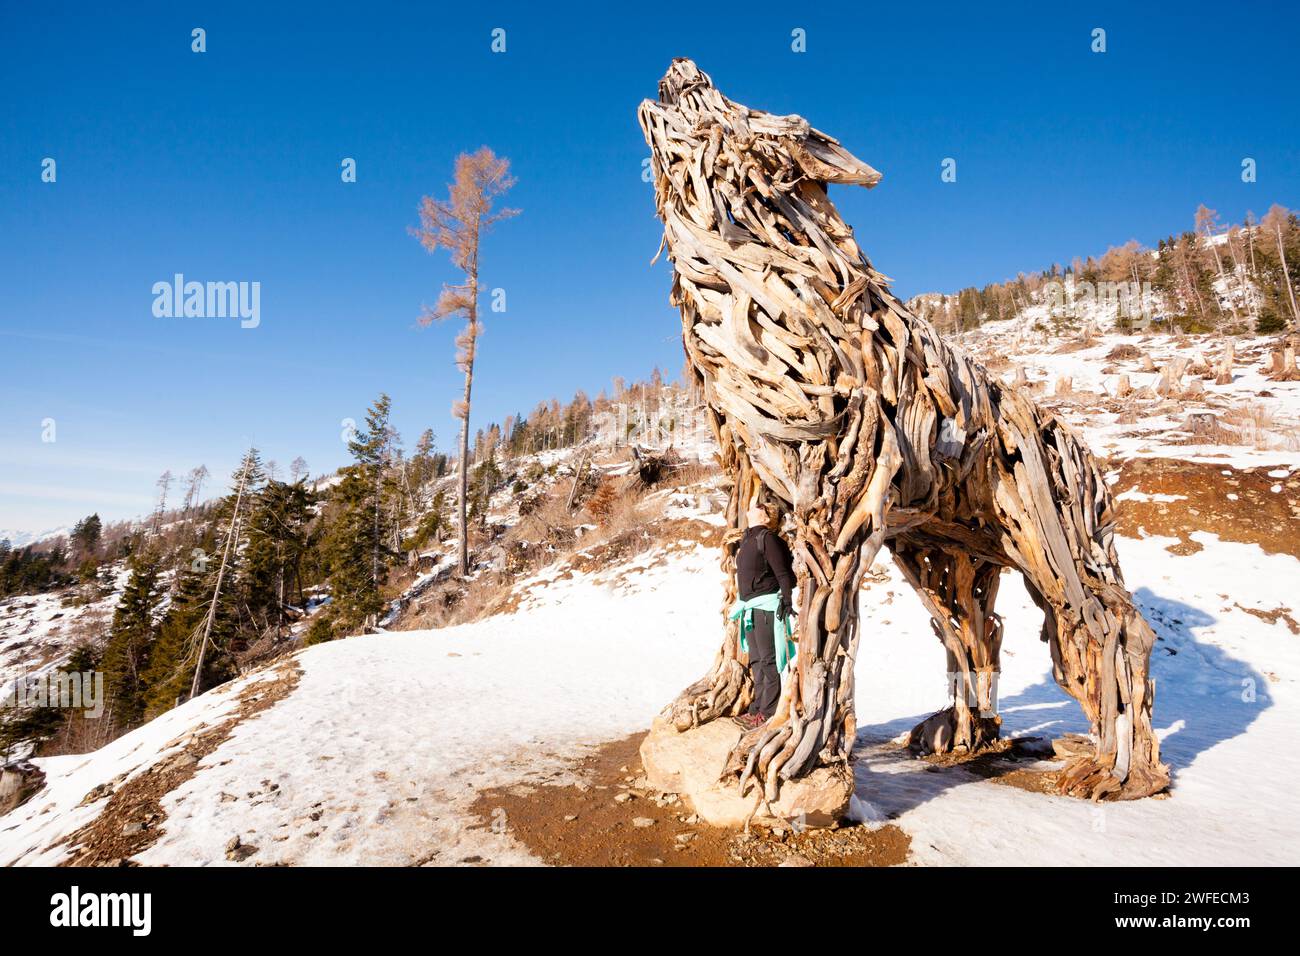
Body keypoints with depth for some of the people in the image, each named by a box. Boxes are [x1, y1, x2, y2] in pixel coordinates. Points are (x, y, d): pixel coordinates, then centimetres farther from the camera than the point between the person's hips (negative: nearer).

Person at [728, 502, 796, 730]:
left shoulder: (767, 537, -10)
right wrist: (741, 607, 25)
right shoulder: (747, 539, 17)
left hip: (766, 607, -9)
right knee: (756, 661, 12)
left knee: (768, 661, -6)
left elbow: (783, 572, -15)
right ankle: (757, 709, 19)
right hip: (750, 609, 9)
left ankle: (768, 712, -1)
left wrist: (786, 600, -21)